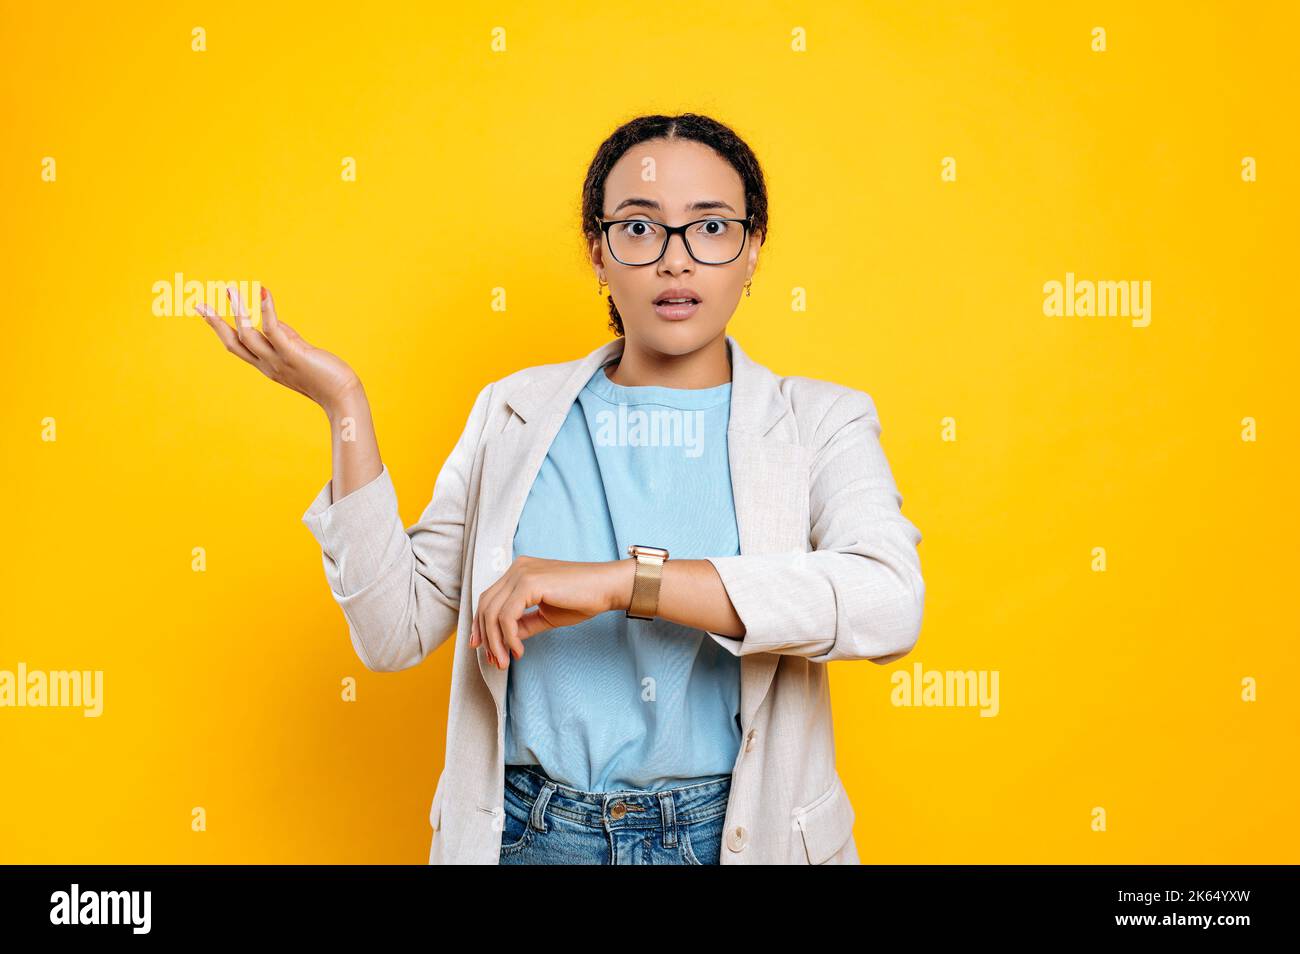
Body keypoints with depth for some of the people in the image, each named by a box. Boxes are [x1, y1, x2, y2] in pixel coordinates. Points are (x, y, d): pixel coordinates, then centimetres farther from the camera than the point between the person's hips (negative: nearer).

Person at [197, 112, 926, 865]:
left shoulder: (820, 423, -4)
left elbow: (891, 604, -23)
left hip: (739, 834, -1)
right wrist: (345, 407, -8)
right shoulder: (514, 413, 2)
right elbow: (396, 632, -1)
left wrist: (619, 581, -28)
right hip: (529, 834, 2)